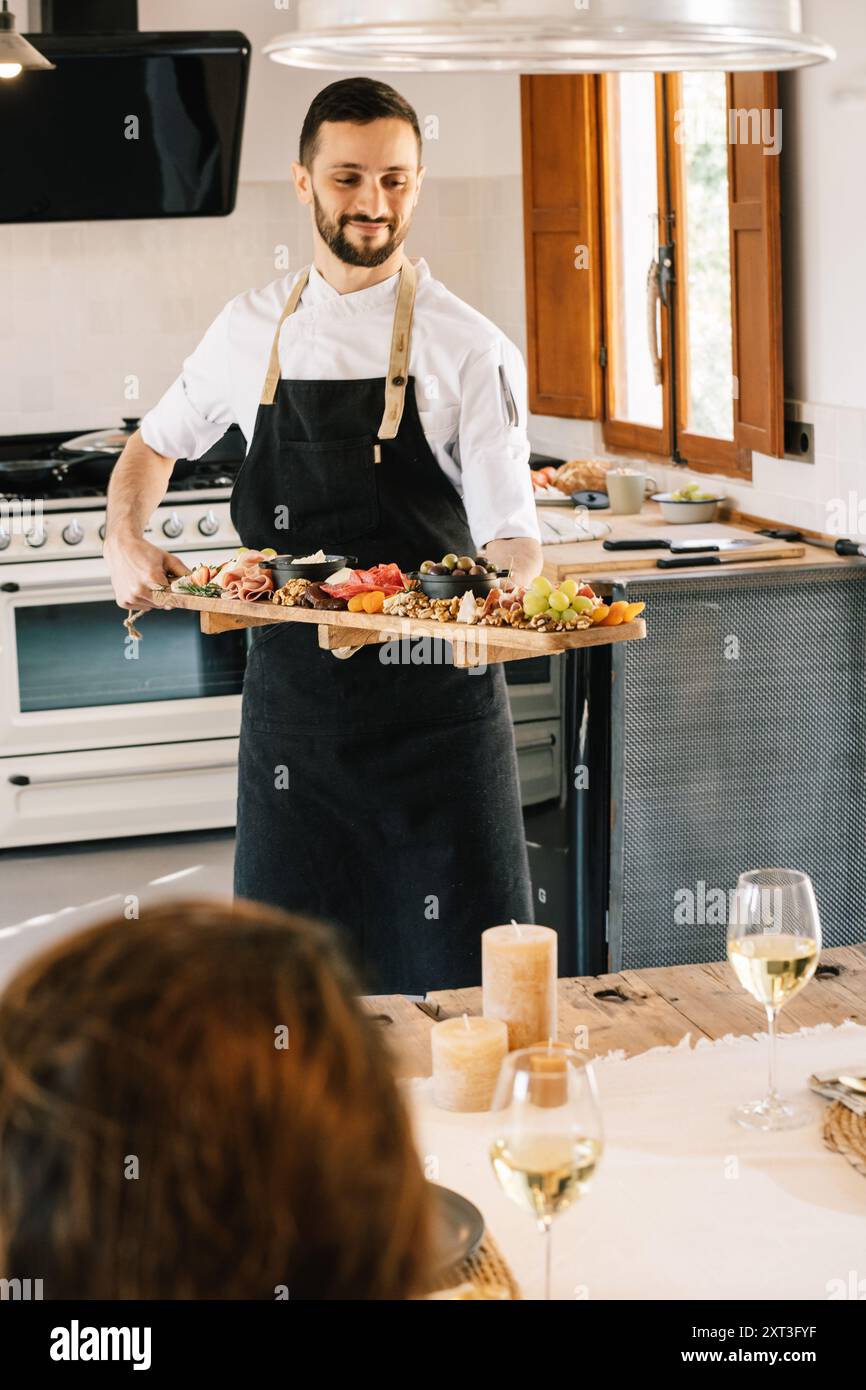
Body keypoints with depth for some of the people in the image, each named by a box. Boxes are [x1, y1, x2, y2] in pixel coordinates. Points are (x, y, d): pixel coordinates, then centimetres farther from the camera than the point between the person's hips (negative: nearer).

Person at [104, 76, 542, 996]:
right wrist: (125, 544, 6)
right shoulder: (251, 330, 6)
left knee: (457, 977, 1)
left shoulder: (468, 348, -6)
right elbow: (156, 443, 23)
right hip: (293, 700, 3)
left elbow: (509, 535, -10)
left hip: (431, 700, -3)